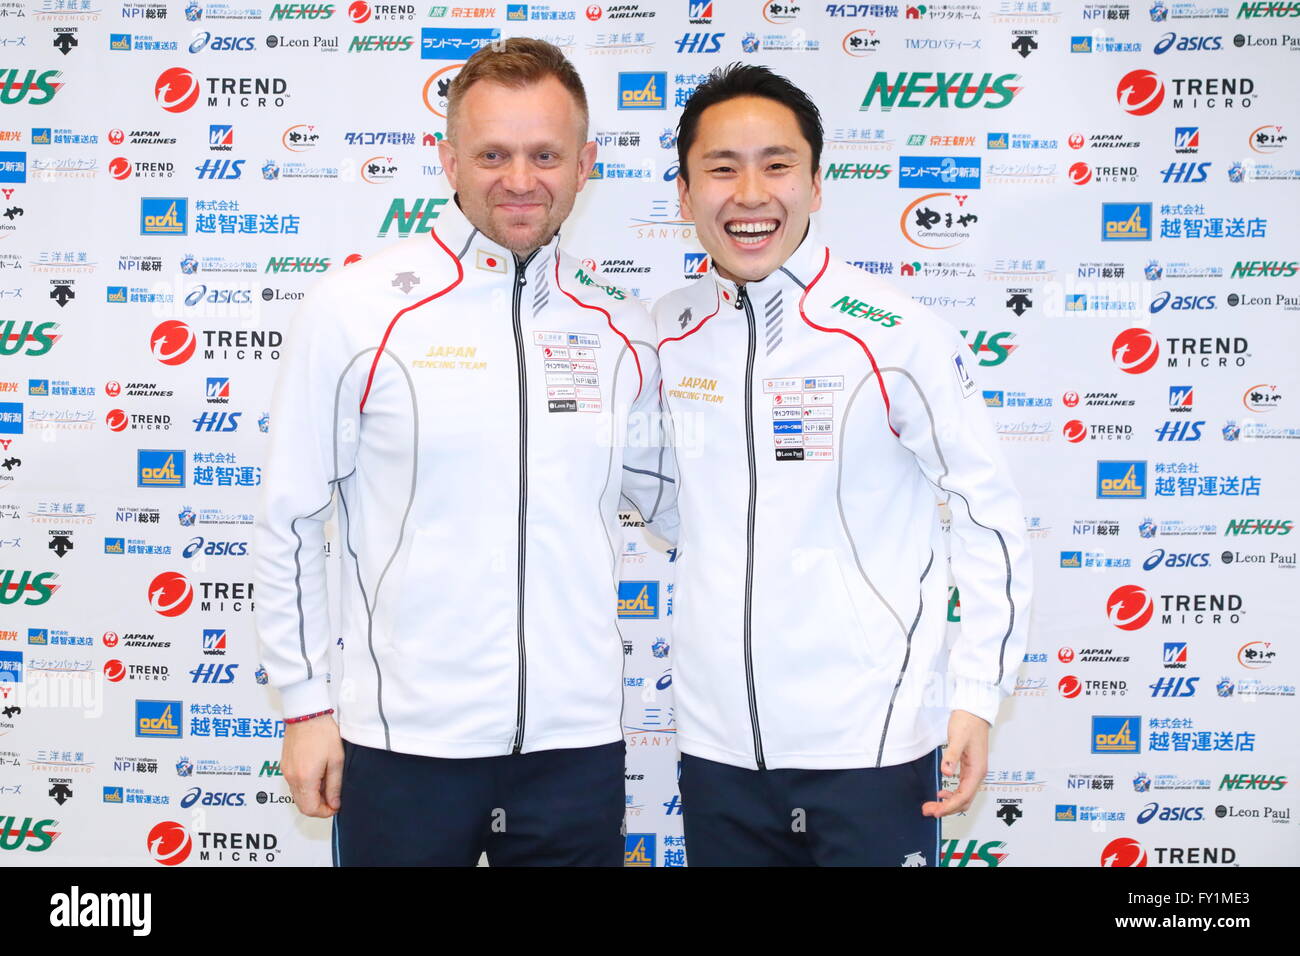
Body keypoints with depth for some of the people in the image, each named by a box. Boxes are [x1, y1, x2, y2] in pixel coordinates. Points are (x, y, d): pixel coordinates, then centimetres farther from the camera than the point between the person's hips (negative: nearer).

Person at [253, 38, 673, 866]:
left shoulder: (622, 330, 4)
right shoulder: (354, 310, -6)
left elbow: (667, 493, 17)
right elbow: (292, 520, -1)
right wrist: (306, 706, -1)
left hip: (577, 740, 3)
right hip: (401, 740, -2)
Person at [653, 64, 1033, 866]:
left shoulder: (897, 334, -10)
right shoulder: (664, 336, 1)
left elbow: (989, 513, -5)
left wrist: (976, 696, -7)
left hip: (870, 747, -3)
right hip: (717, 744, 4)